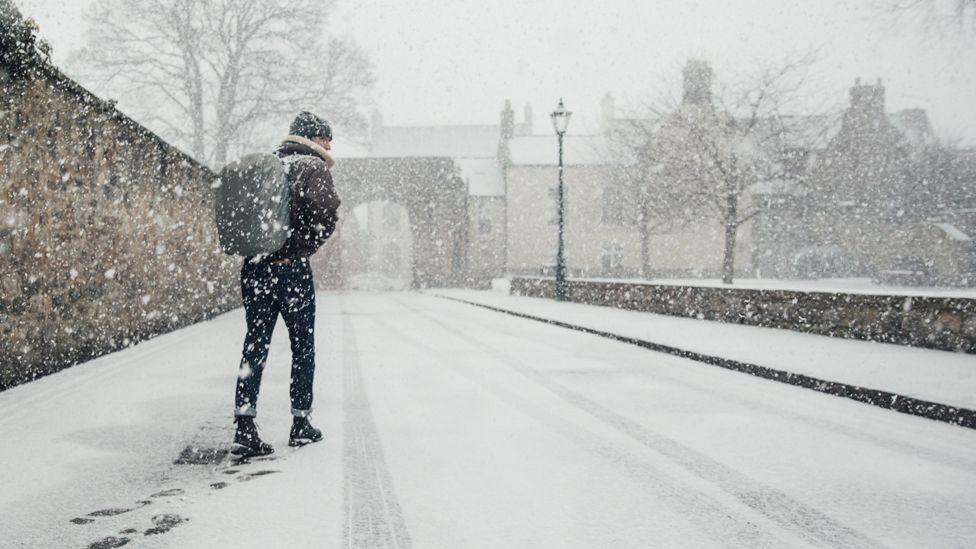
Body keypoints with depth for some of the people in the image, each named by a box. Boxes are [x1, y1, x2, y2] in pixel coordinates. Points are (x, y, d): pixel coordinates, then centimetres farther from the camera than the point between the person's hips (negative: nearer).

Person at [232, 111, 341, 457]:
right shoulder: (313, 167, -4)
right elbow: (326, 214, -20)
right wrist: (301, 250, -9)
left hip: (254, 269, 5)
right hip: (292, 270, -5)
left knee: (255, 346, 6)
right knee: (302, 348, 9)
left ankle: (244, 428, -3)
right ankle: (301, 425, 16)